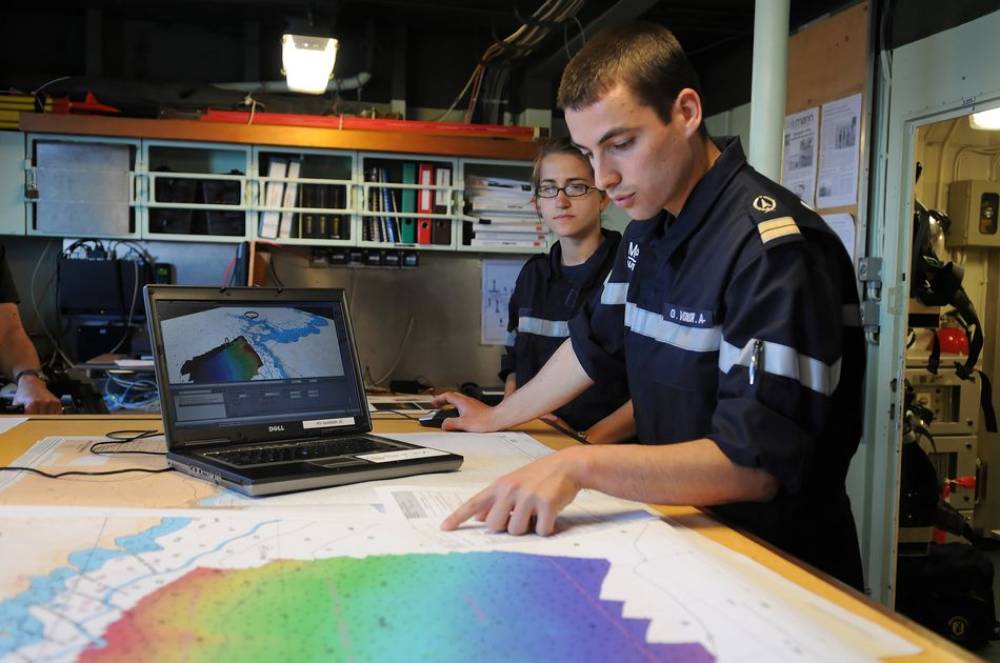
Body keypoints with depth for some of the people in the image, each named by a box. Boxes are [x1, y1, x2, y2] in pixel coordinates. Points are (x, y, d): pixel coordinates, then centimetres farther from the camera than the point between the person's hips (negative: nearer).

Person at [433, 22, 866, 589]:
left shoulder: (774, 247, -21)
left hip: (782, 564, -6)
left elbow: (758, 464, -27)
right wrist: (497, 419, 27)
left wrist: (582, 464, -35)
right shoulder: (648, 229, 7)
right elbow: (594, 345, 21)